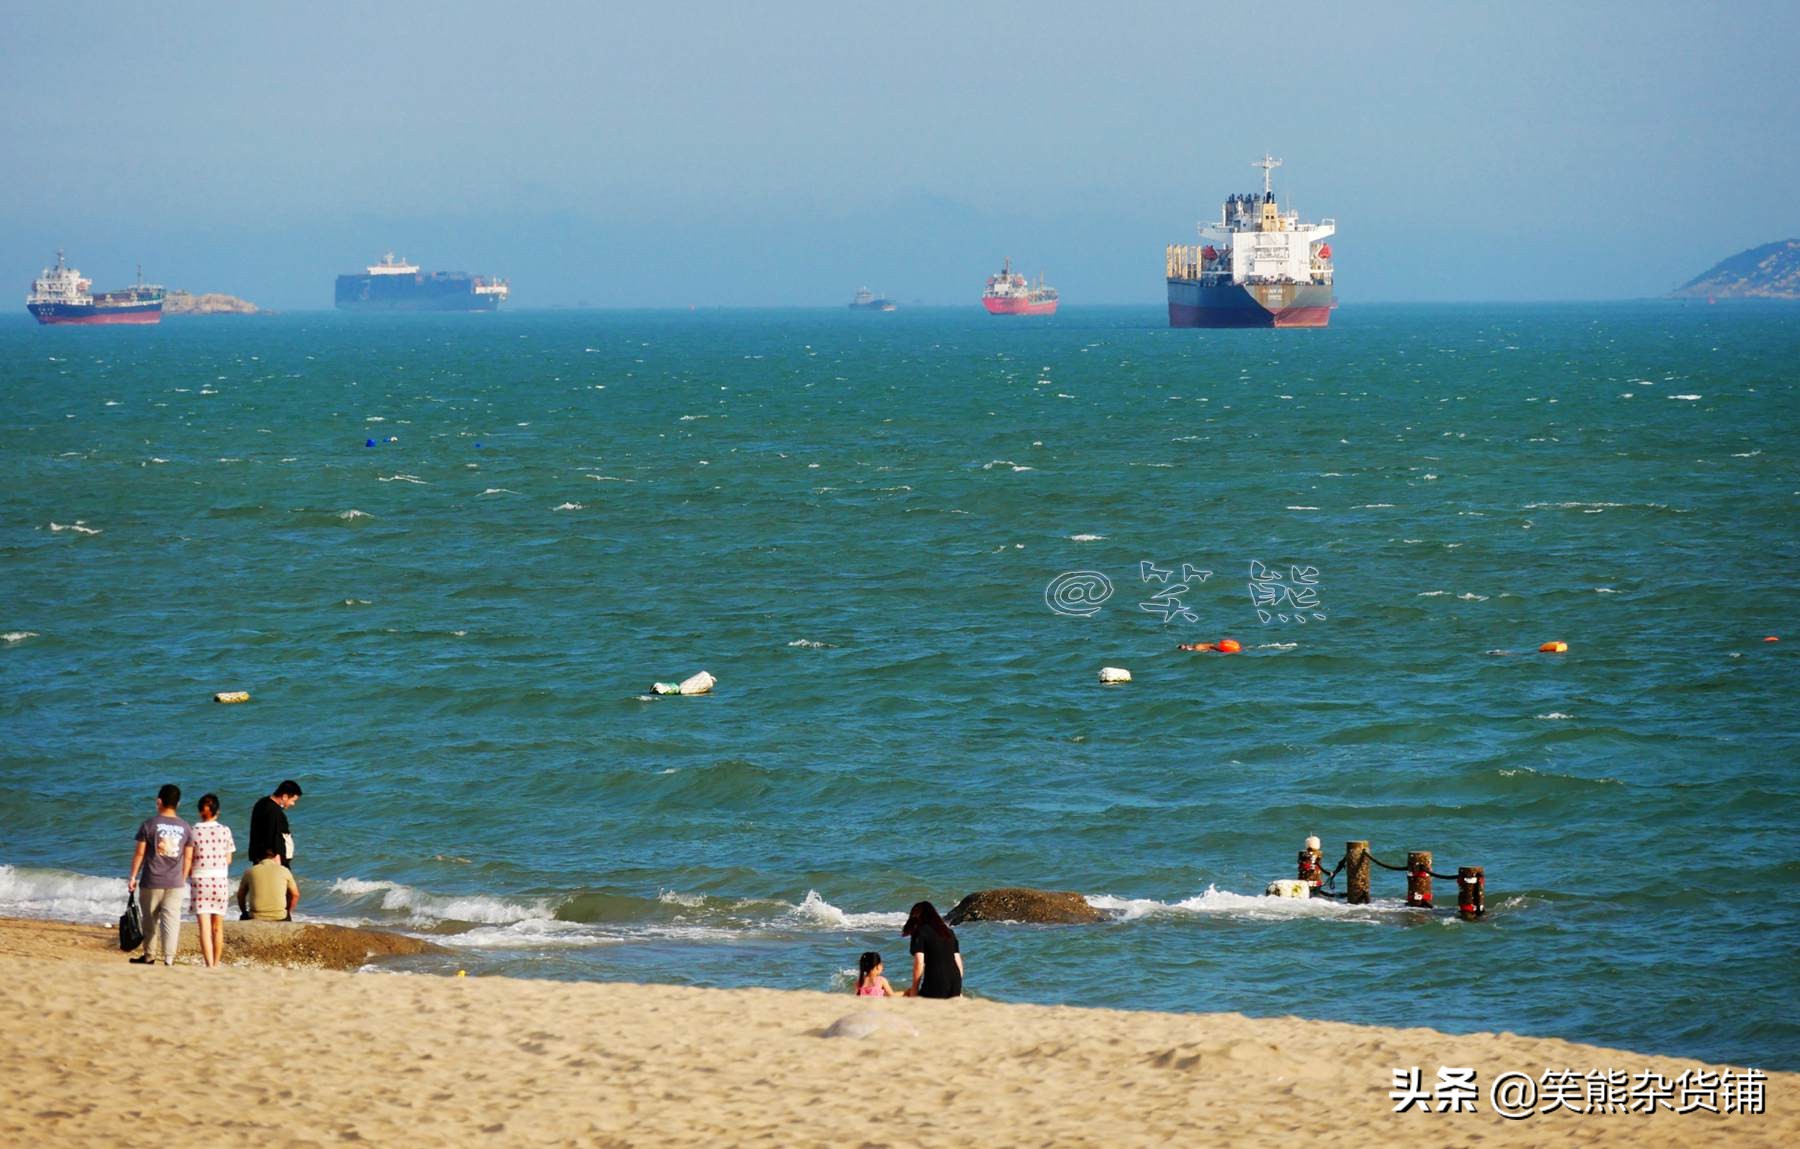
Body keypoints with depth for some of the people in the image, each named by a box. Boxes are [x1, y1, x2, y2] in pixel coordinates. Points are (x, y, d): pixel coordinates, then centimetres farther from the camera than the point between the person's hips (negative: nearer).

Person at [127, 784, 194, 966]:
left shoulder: (149, 824, -6)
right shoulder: (185, 828, 2)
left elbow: (139, 853, -4)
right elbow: (188, 858, 5)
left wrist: (133, 876, 3)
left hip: (151, 882, -2)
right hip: (175, 883, 2)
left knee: (150, 920, 12)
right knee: (171, 920, -1)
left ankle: (149, 956, 23)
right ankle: (169, 959, -9)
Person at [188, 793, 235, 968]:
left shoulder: (193, 832, -5)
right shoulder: (224, 830, -1)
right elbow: (228, 860, 6)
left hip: (200, 881, -2)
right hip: (220, 881, 2)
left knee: (204, 927, -5)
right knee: (217, 927, 14)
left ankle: (209, 965, -17)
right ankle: (216, 964, 22)